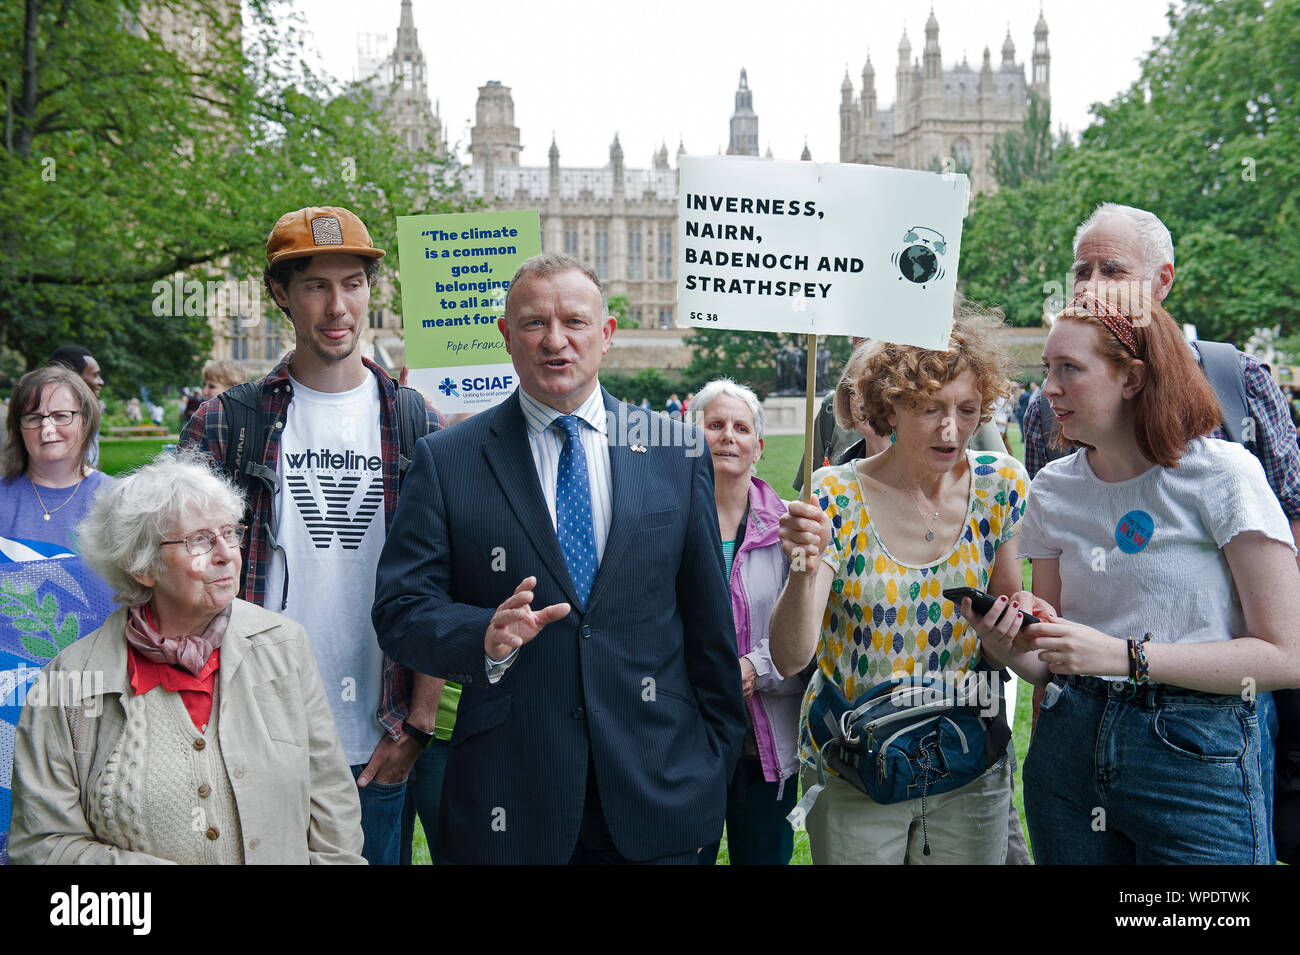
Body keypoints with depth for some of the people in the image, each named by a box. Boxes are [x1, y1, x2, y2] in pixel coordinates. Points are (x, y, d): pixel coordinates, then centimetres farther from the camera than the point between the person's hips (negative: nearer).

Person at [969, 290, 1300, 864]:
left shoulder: (1222, 474, -9)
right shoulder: (1053, 489, 6)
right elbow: (1047, 662, 10)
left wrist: (1125, 655, -21)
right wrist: (1007, 645, -12)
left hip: (1197, 755, -4)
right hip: (1071, 746, 5)